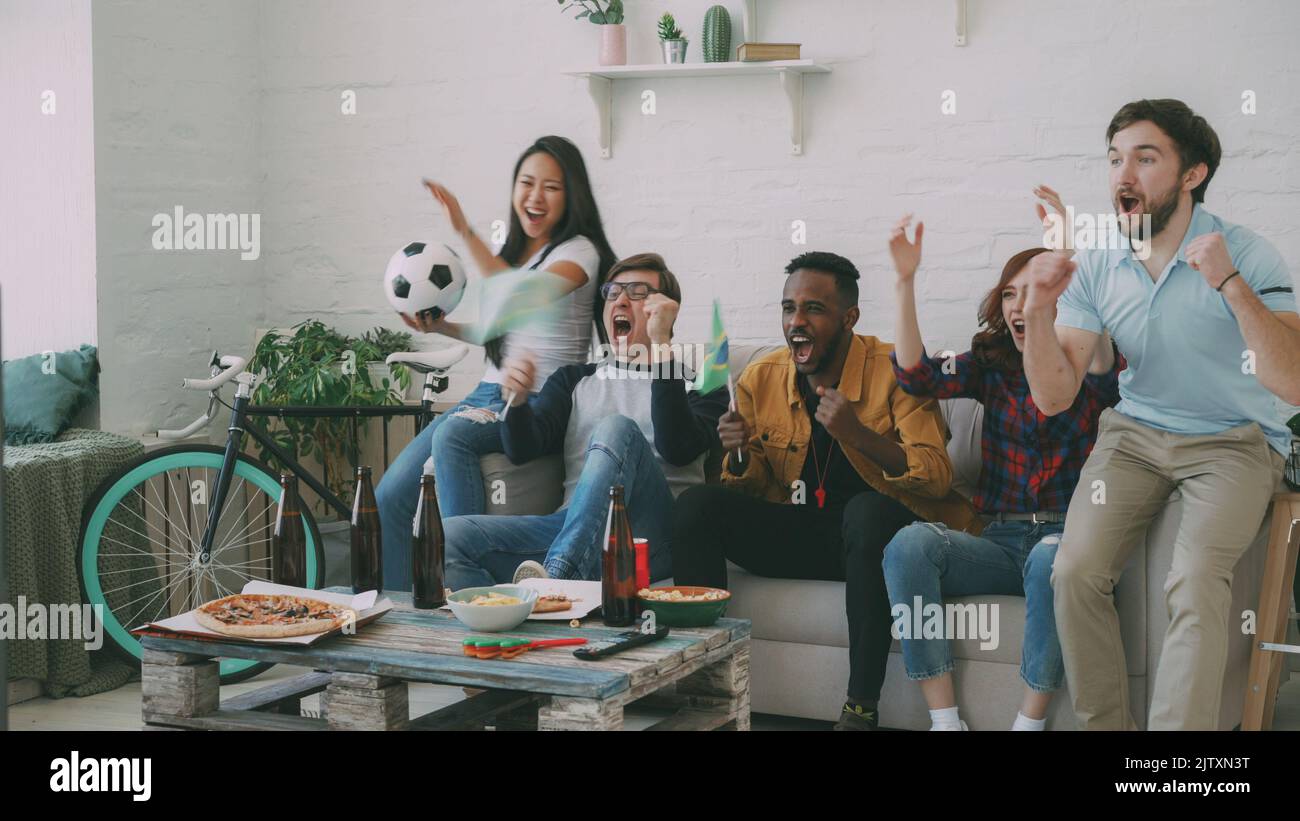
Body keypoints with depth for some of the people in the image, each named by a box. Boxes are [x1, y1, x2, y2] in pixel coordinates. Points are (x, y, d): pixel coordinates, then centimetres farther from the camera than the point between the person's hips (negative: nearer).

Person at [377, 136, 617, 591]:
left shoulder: (579, 251, -7)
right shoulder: (511, 249, 16)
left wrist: (466, 233, -35)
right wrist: (443, 328, 10)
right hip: (491, 393, 8)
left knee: (451, 435, -37)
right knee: (391, 497, -10)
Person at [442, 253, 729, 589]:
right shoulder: (574, 380, 27)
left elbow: (678, 451, -8)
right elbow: (522, 449, 10)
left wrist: (661, 348, -11)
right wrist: (517, 400, -12)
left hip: (652, 536, -3)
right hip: (575, 529, 4)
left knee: (617, 428, -33)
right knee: (448, 535, -20)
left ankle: (555, 576, -44)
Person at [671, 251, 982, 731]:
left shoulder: (894, 370, -9)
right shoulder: (760, 379, 3)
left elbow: (938, 477, -15)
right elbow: (752, 490, 12)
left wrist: (858, 434, -29)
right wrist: (738, 453, -12)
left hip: (878, 531, -4)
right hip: (799, 534, 4)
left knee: (868, 509, -38)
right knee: (695, 506, -16)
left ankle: (861, 709, -32)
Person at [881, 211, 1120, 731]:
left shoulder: (1089, 372, 4)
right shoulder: (991, 367, 14)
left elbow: (1102, 365, -23)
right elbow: (917, 376, -3)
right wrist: (906, 281, -13)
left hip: (1065, 536, -3)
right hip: (999, 540, 4)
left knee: (1050, 559, -39)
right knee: (910, 544, -25)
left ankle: (1030, 721, -25)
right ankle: (945, 720, -25)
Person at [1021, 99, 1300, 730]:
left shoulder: (1246, 253, -13)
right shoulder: (1097, 270, -1)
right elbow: (1054, 397, -4)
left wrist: (1230, 282, -31)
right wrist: (1040, 310, -20)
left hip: (1232, 441, -4)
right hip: (1135, 435, 4)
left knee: (1194, 579, -28)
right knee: (1075, 572, -19)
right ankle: (1105, 727, -1)